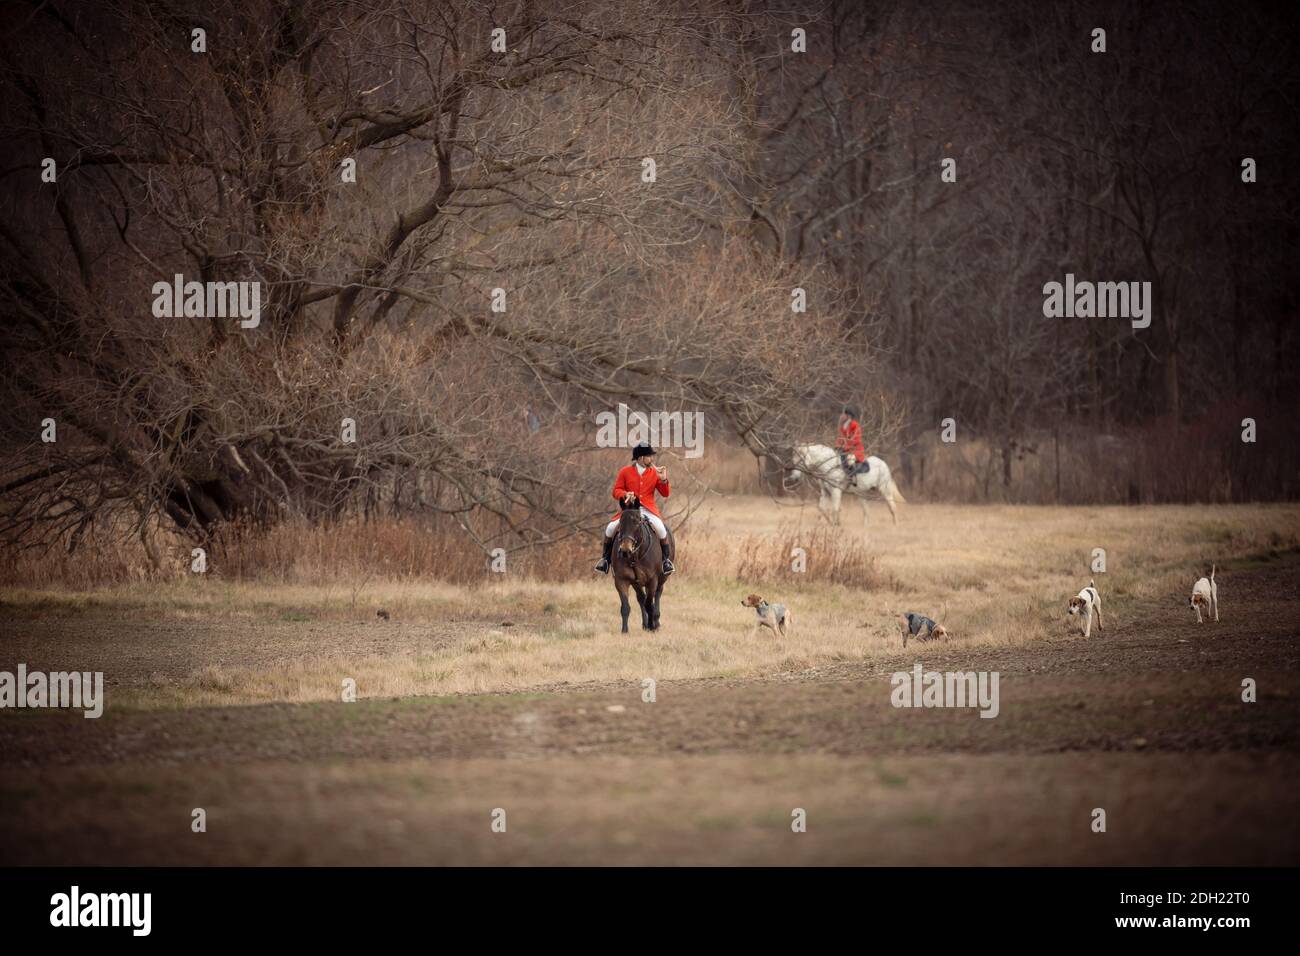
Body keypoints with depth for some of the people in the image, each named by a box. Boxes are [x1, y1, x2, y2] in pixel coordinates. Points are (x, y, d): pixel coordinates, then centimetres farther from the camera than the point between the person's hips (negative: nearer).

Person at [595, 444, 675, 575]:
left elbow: (666, 493, 8)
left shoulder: (654, 472, 6)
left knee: (661, 528, -27)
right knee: (610, 528, -17)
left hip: (648, 510, 0)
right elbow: (616, 491, 5)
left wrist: (663, 480, -10)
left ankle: (666, 559, -7)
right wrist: (625, 494, -17)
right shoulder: (625, 471, 3)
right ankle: (606, 558, 4)